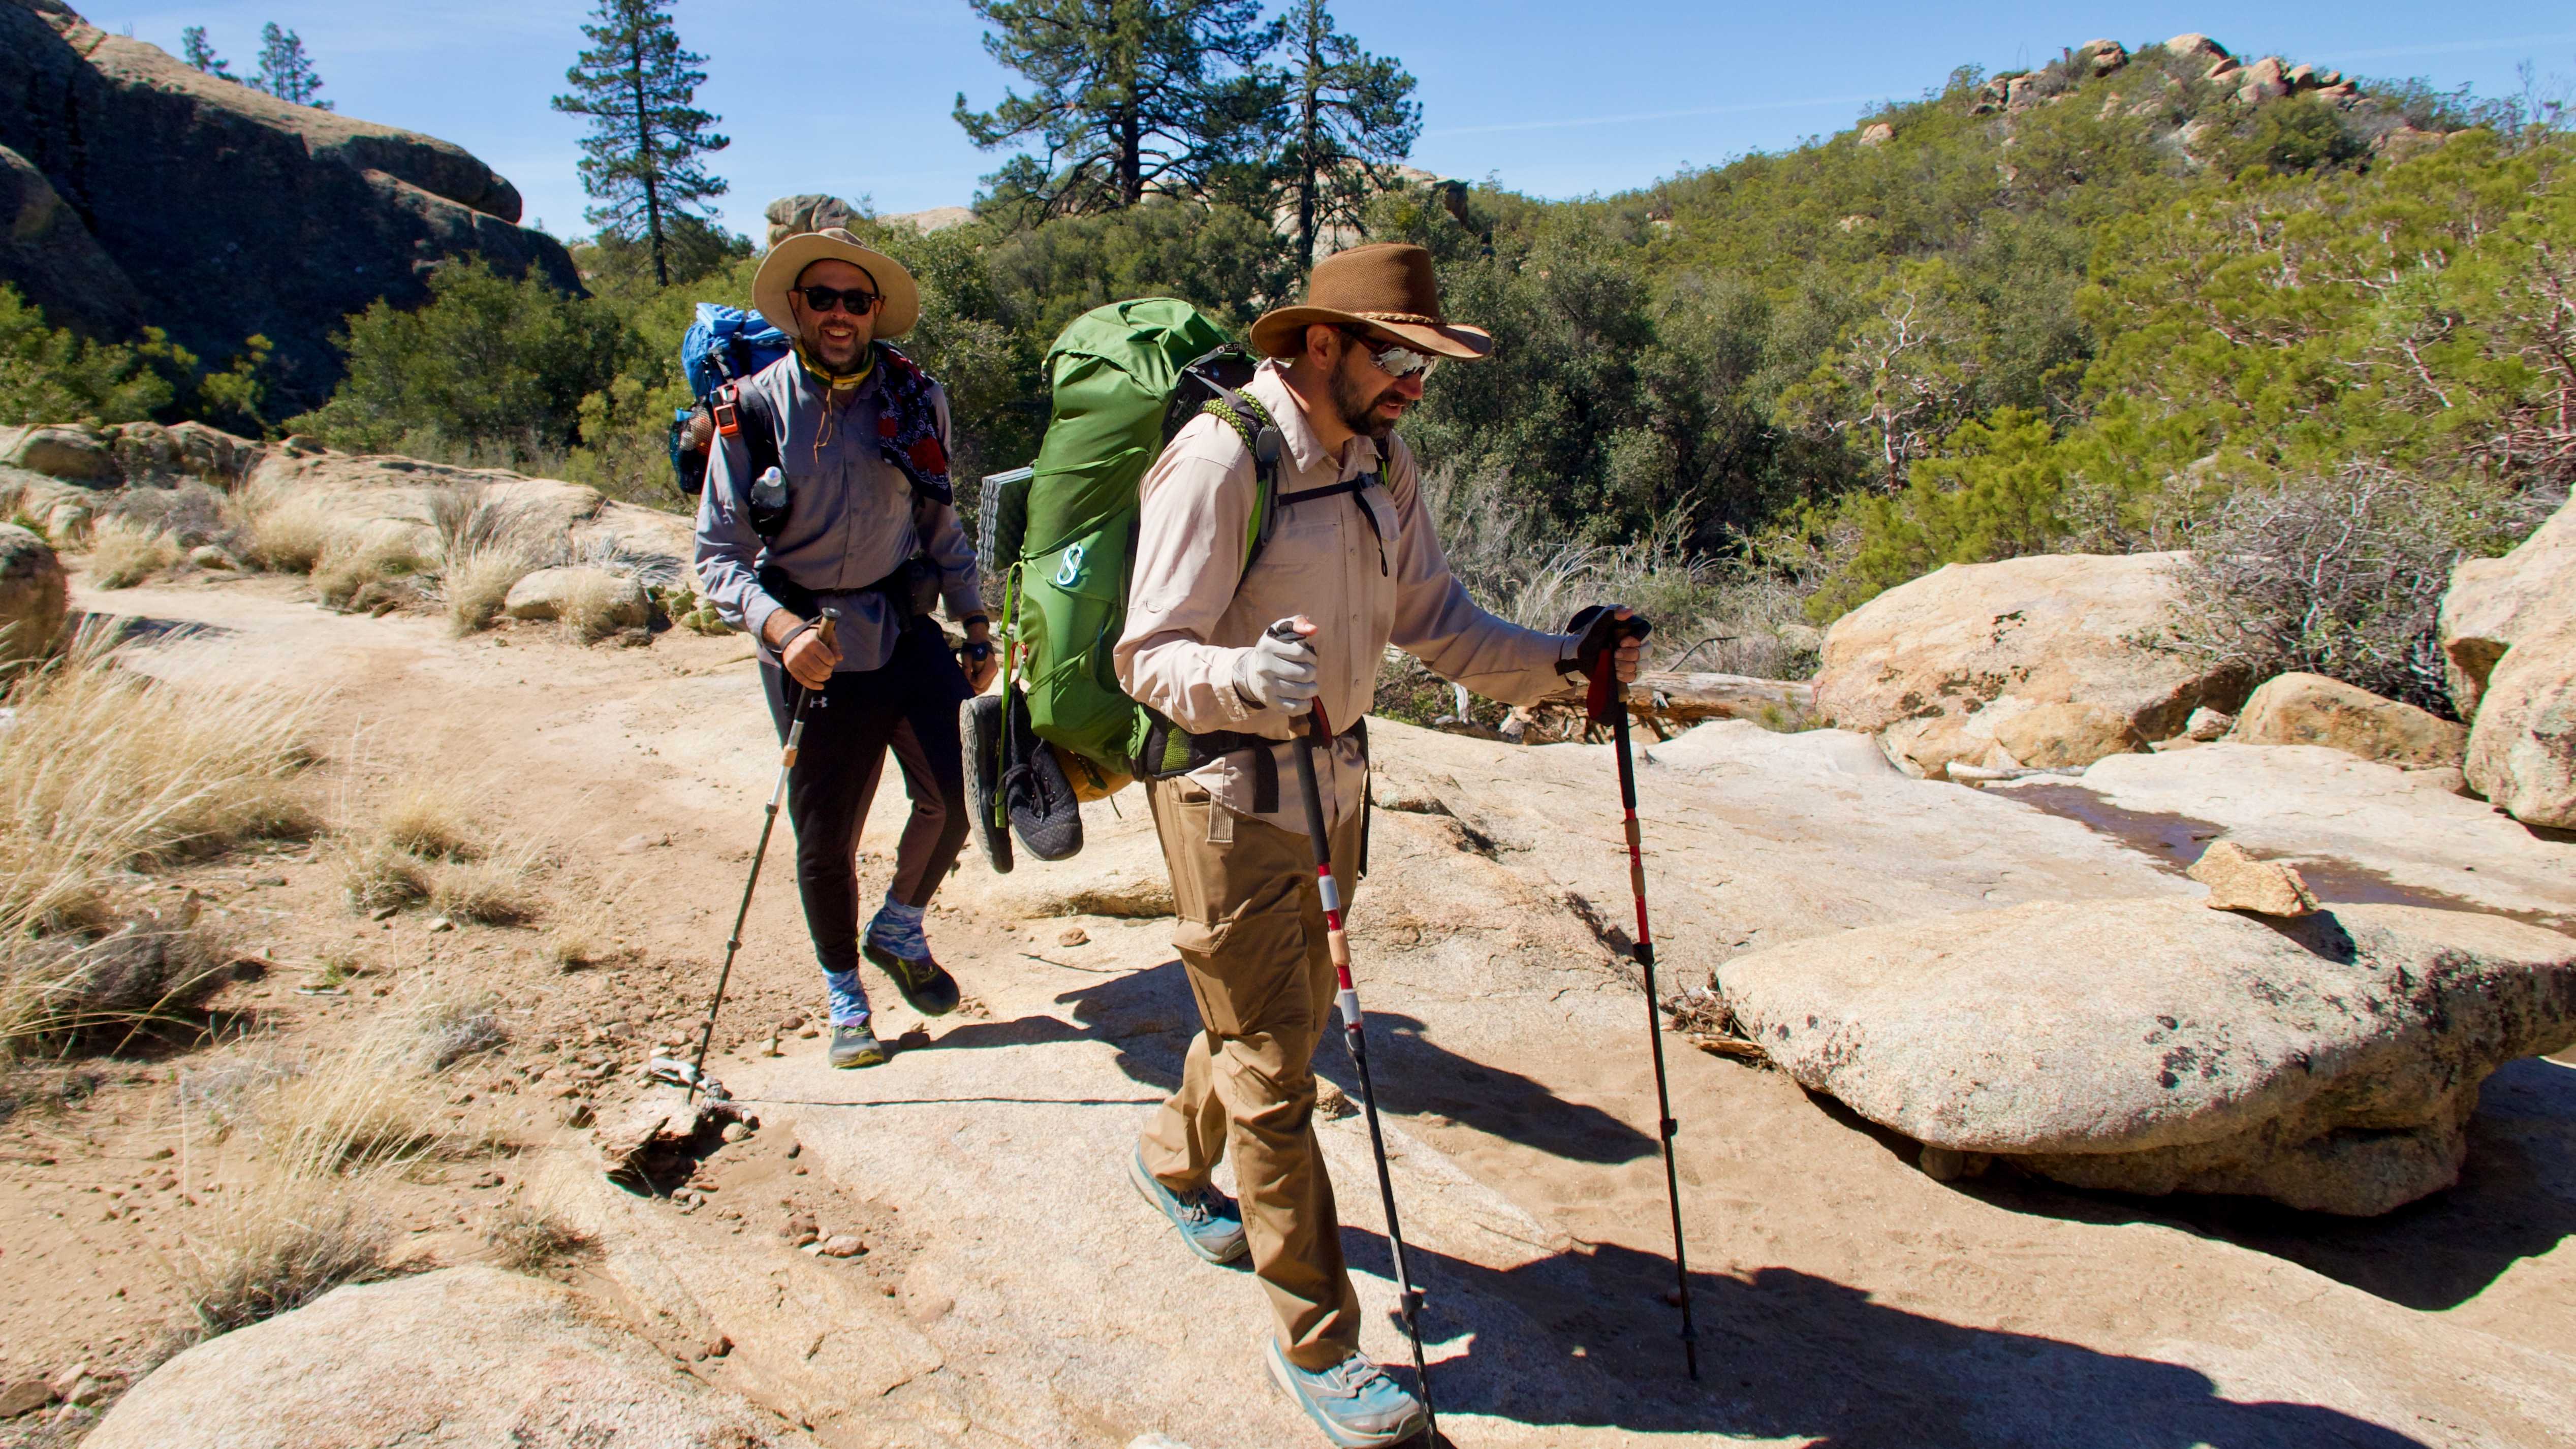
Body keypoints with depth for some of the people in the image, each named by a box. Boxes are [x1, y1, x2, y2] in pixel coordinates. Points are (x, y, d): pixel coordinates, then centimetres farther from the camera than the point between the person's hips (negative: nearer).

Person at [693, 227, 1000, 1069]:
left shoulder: (914, 400, 2)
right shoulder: (755, 410, -7)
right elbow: (720, 557, -9)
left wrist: (976, 627, 12)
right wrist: (781, 628, -26)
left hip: (906, 630, 2)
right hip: (812, 651, -2)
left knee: (955, 792, -7)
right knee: (826, 840, 7)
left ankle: (899, 931, 23)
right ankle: (844, 997, 30)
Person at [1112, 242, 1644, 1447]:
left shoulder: (1381, 461, 4)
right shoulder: (1219, 459, -20)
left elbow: (1435, 619, 7)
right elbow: (1149, 656, -21)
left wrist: (1560, 665, -6)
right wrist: (1246, 675, -41)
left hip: (1331, 776, 8)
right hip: (1229, 790, -8)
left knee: (1290, 1012, 23)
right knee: (1272, 1066, -1)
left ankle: (1175, 1161, 51)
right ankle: (1316, 1341, 13)